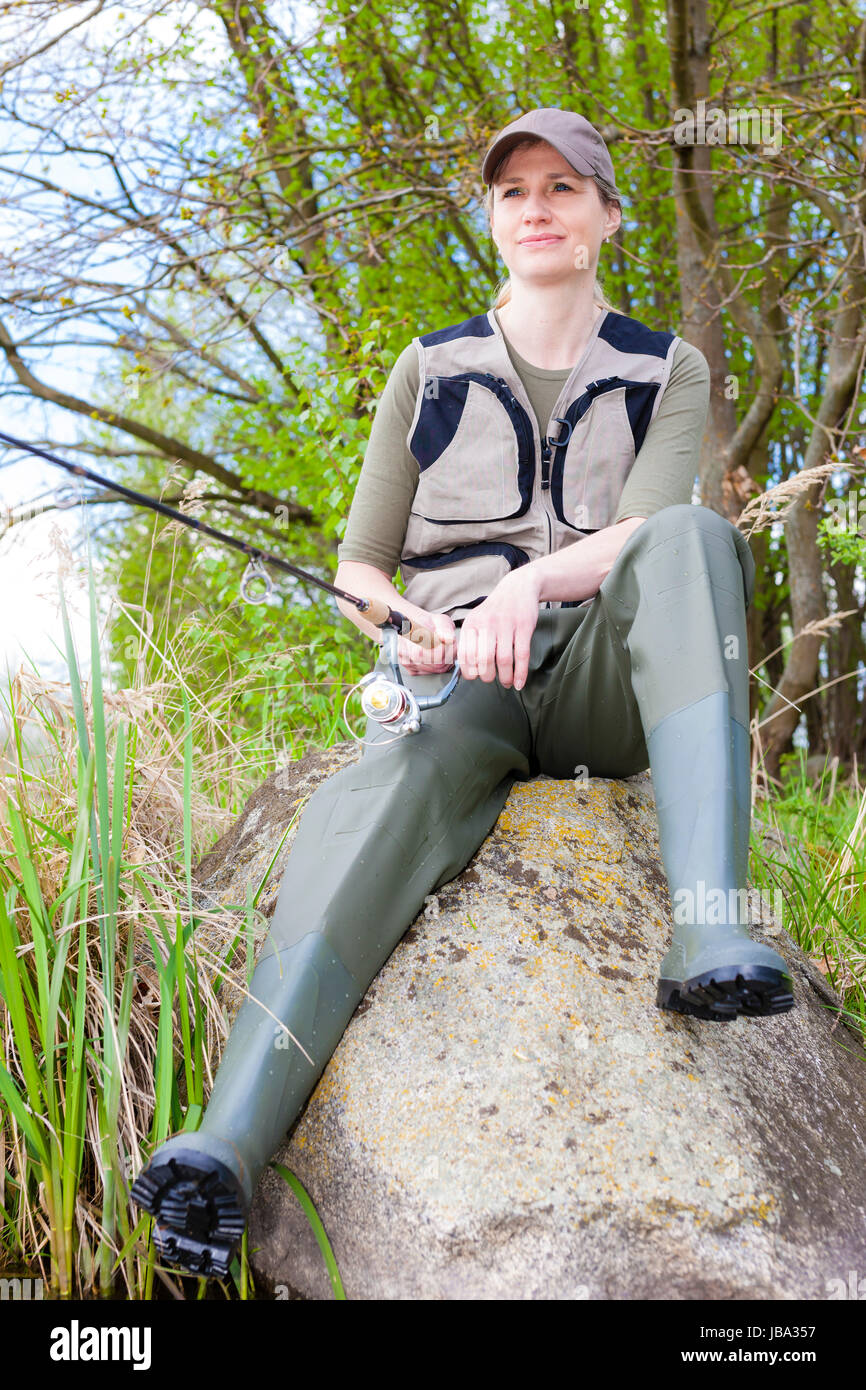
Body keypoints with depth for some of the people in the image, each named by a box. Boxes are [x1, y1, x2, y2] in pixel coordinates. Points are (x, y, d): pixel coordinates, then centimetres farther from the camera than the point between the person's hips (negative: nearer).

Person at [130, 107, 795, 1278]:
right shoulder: (432, 370, 17)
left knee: (691, 538, -33)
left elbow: (648, 534, -4)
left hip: (604, 682, 0)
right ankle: (227, 1147, -58)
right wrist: (411, 629, -10)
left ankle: (710, 935, -50)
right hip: (460, 685, 0)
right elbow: (357, 566, 14)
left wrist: (527, 585, -25)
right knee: (388, 784, -38)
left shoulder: (667, 373, 15)